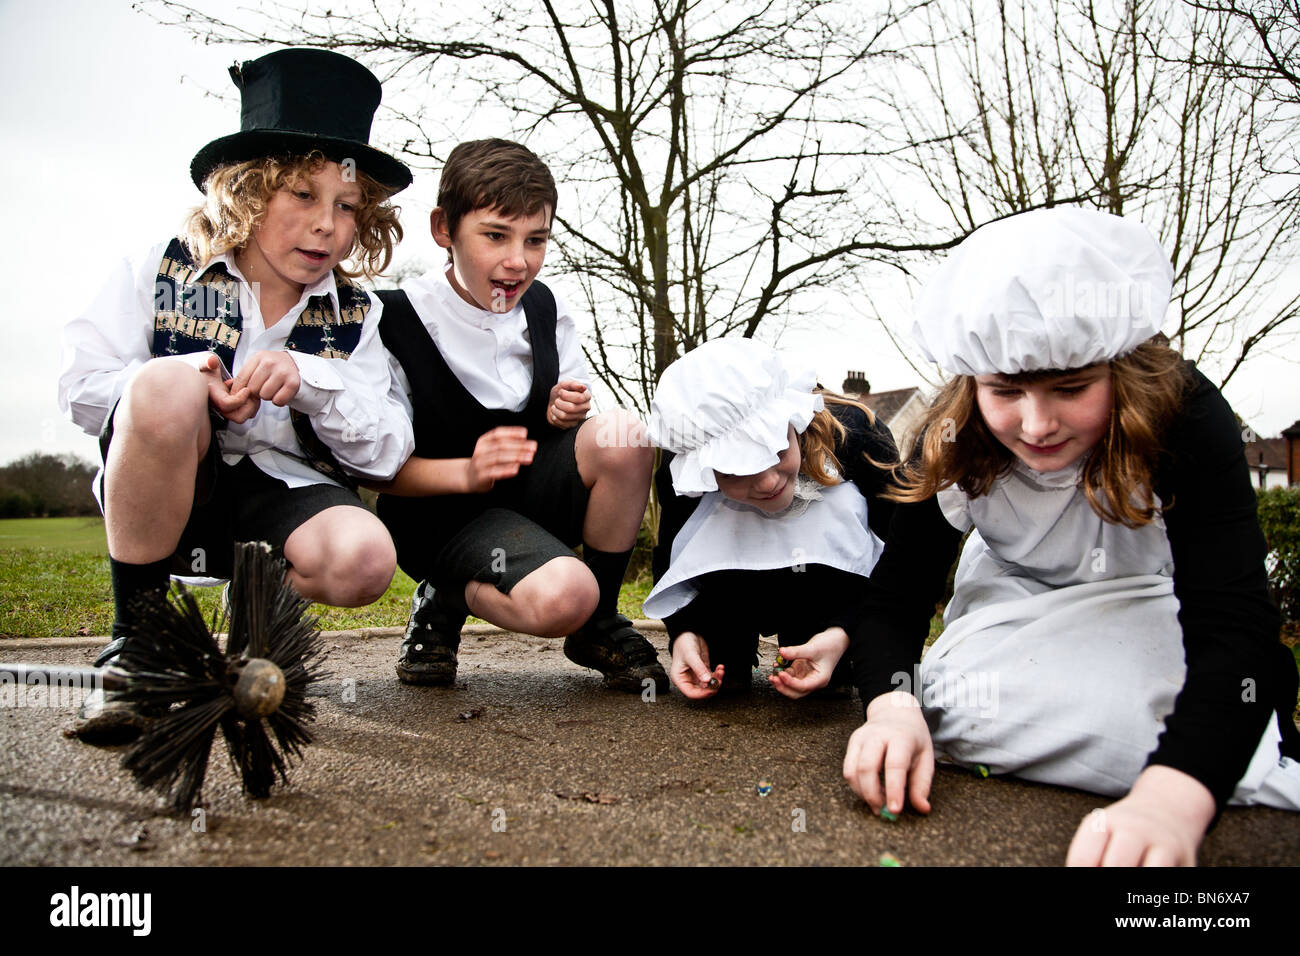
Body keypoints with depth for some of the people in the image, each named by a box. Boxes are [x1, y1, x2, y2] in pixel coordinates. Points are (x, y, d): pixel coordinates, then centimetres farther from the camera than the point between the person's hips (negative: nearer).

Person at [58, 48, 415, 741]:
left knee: (364, 557, -33)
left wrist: (311, 381, -21)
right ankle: (135, 633, -16)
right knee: (165, 385, -33)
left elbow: (387, 456, -3)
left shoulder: (356, 318, 5)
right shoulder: (160, 273, 3)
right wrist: (196, 389, -21)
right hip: (159, 493, 0)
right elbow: (79, 386, -1)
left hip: (285, 496, 1)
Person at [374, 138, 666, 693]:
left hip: (538, 482, 5)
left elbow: (565, 416, 13)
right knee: (561, 597, -33)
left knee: (620, 434, -26)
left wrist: (568, 413, -12)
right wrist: (467, 472, -29)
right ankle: (445, 600, 4)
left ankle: (599, 624, -6)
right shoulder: (398, 324, -15)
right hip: (444, 511, -5)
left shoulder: (546, 311, 1)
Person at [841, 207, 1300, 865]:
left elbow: (1233, 622, -42)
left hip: (1152, 598, -1)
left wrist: (1169, 801, -61)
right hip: (1017, 600, 2)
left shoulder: (1187, 417, -32)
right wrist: (893, 706, -45)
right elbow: (894, 598, -20)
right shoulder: (952, 443, -24)